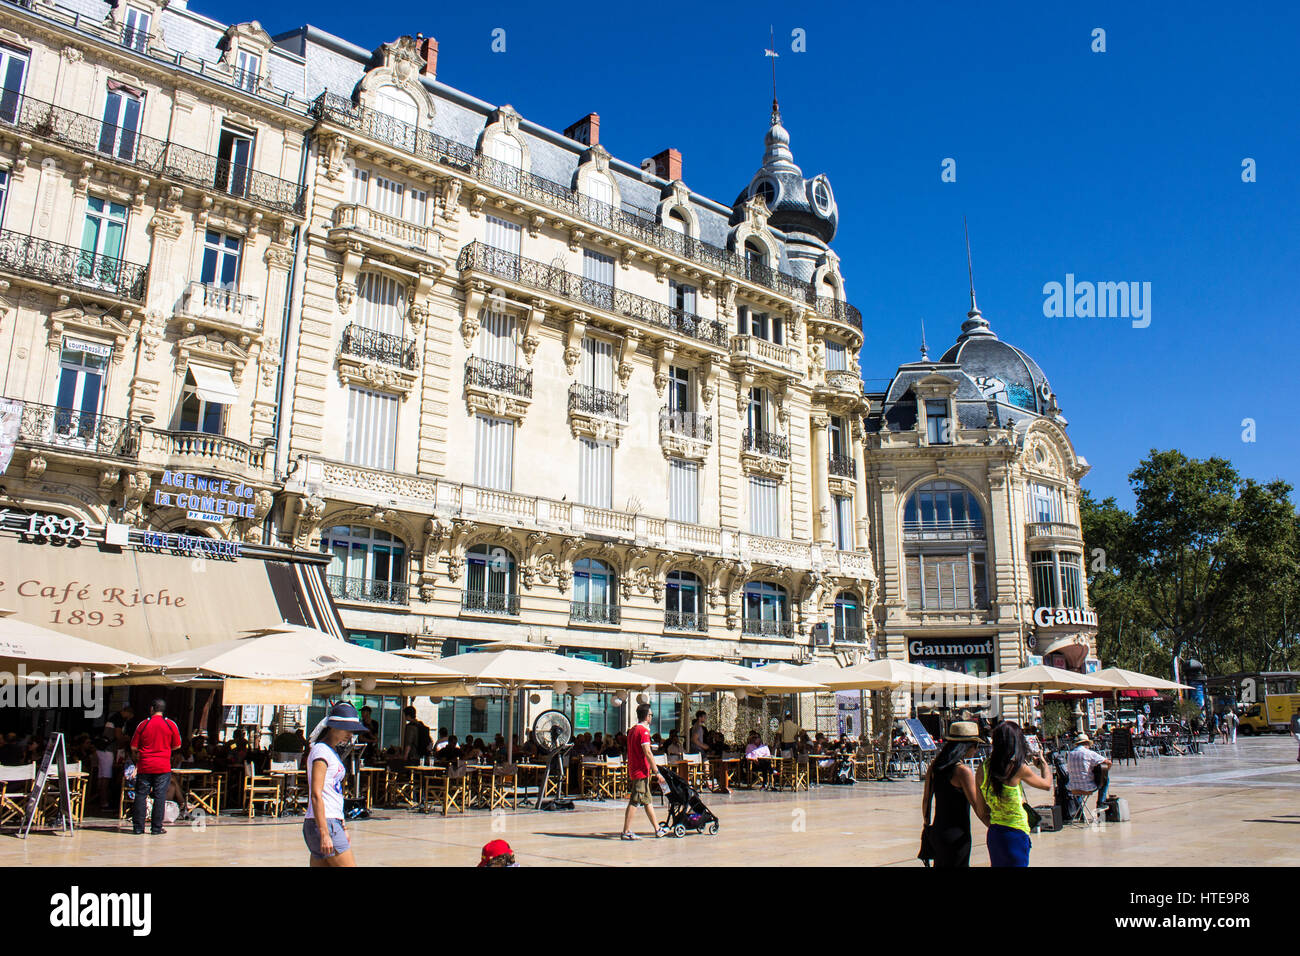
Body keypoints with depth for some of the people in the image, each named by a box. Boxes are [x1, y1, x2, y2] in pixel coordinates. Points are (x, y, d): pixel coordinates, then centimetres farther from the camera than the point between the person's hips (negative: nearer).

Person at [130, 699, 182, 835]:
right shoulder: (171, 725, -1)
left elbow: (133, 747, 3)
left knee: (141, 795, 9)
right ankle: (156, 828, 2)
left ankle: (138, 827, 10)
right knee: (160, 796, 2)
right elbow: (177, 746, 5)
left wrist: (137, 757, 23)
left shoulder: (143, 724, 0)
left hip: (144, 766, 1)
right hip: (163, 767, -1)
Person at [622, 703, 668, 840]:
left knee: (647, 801, 14)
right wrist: (657, 772, -18)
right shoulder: (643, 731, -14)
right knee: (634, 802, -6)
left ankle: (657, 829, 20)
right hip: (641, 772, -10)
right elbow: (647, 753, -20)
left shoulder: (633, 730, 14)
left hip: (633, 770, 10)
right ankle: (626, 832, -4)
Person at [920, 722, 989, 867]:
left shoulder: (934, 767, 4)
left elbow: (925, 799, 13)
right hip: (957, 837, -7)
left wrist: (927, 825, 26)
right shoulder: (963, 771, -17)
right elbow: (980, 810, -14)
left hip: (936, 832, 7)